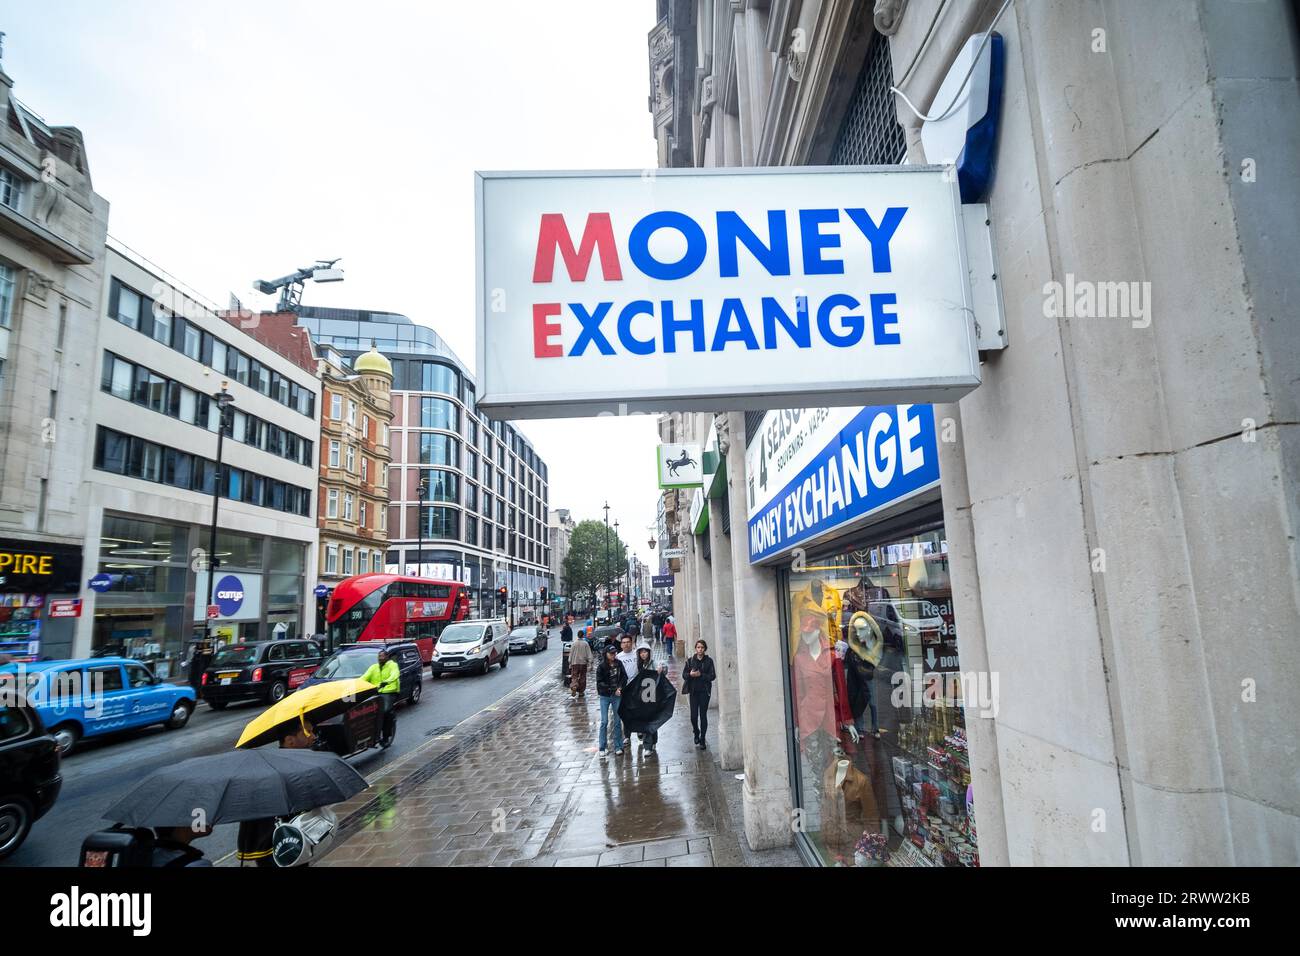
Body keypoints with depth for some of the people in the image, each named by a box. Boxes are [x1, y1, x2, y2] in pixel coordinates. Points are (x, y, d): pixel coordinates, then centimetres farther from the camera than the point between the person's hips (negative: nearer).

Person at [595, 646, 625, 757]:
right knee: (604, 721, 0)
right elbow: (600, 683, -9)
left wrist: (619, 688, -11)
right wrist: (613, 689, -17)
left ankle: (618, 747, 15)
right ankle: (602, 748, 11)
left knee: (617, 721, 6)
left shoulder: (619, 663, 1)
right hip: (605, 696, -2)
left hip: (617, 696, 2)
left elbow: (624, 677, 5)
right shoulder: (601, 666, -8)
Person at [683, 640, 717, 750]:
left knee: (703, 715, 0)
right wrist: (690, 674, -17)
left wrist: (701, 675, -17)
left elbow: (713, 676, -6)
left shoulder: (709, 661, -1)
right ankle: (696, 733, 31)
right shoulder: (690, 660, 4)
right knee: (693, 716, 0)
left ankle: (702, 741, 10)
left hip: (704, 691, -1)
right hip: (693, 691, 1)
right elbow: (684, 675, 4)